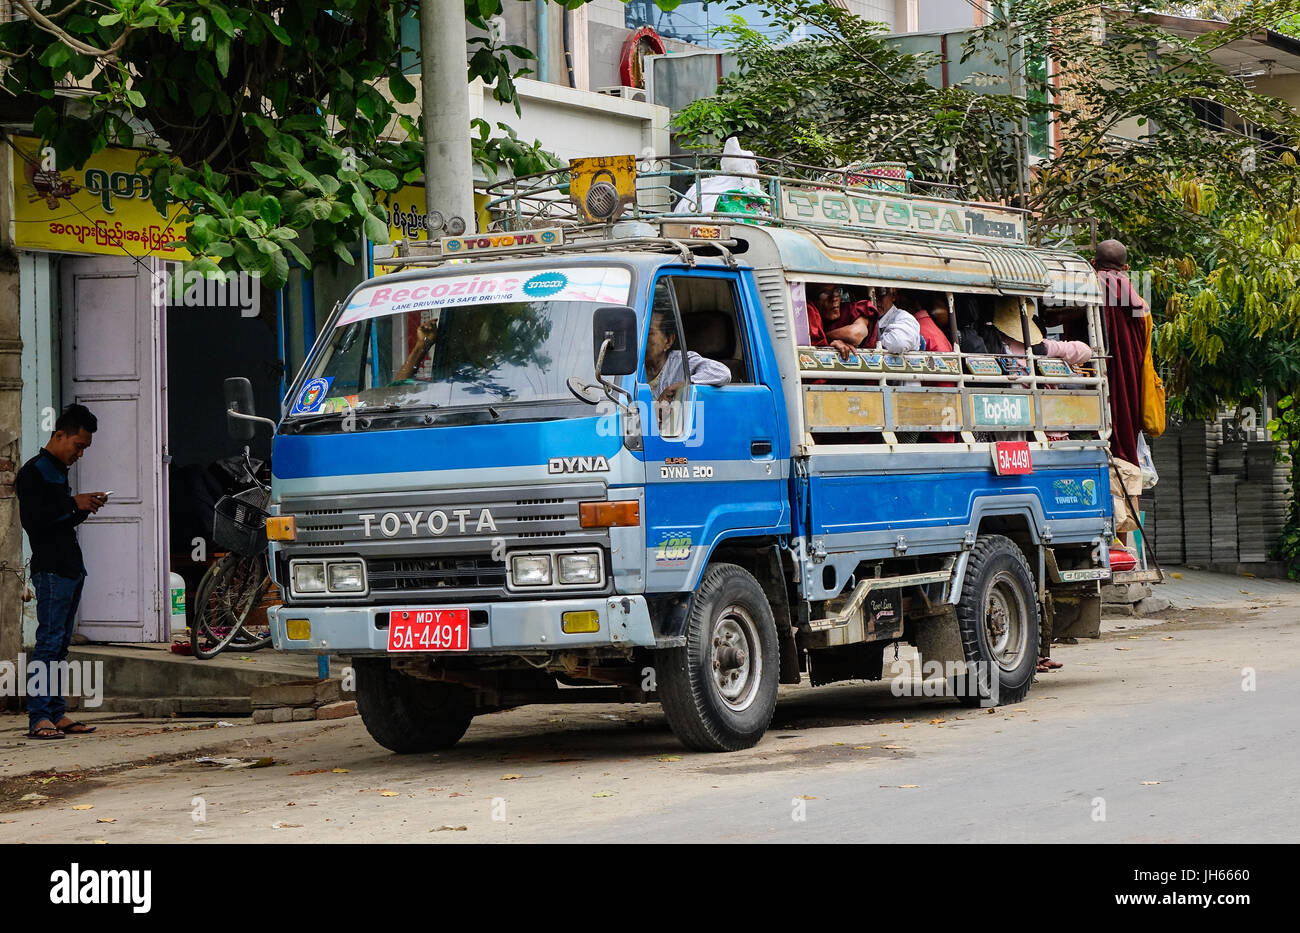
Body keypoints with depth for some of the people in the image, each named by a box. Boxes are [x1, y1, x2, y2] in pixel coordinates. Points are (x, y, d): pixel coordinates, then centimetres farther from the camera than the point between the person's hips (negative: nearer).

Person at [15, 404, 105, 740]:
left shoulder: (59, 471, 20)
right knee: (49, 642, -11)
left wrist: (85, 508, 8)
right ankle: (38, 718, -13)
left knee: (60, 644, 8)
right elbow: (33, 520, -16)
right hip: (51, 570, -9)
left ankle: (57, 713, 10)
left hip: (72, 568, 9)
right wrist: (74, 504, -17)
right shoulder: (34, 472, -7)